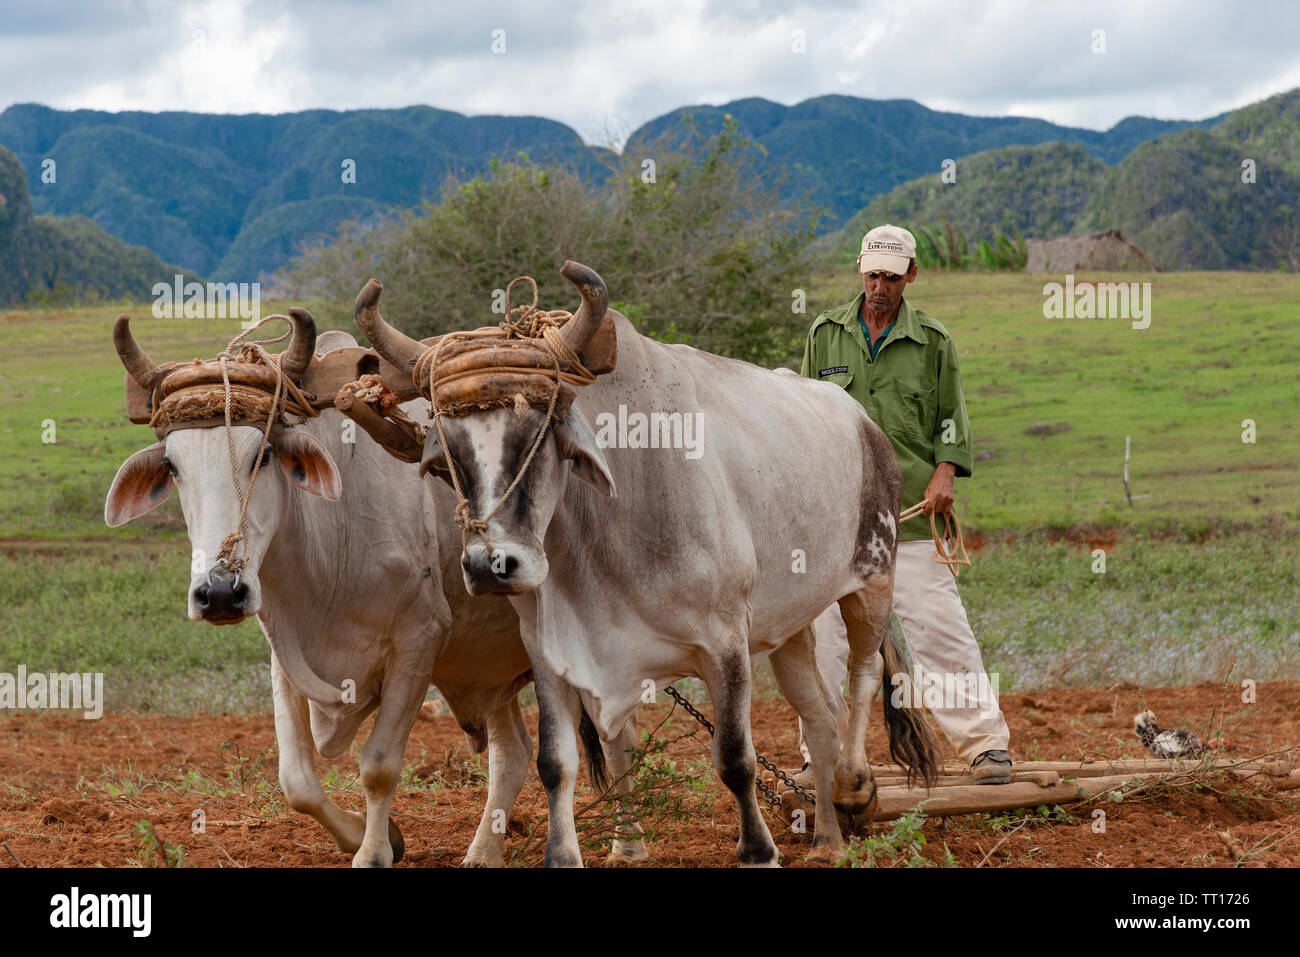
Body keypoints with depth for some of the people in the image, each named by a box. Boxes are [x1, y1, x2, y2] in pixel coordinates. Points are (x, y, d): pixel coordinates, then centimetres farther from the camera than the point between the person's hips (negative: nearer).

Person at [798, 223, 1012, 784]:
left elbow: (951, 418, 9)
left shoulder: (933, 341, 6)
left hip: (910, 512, -2)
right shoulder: (826, 333, 11)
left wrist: (944, 474, -7)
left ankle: (985, 742, -3)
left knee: (938, 627, -8)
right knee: (824, 632, 0)